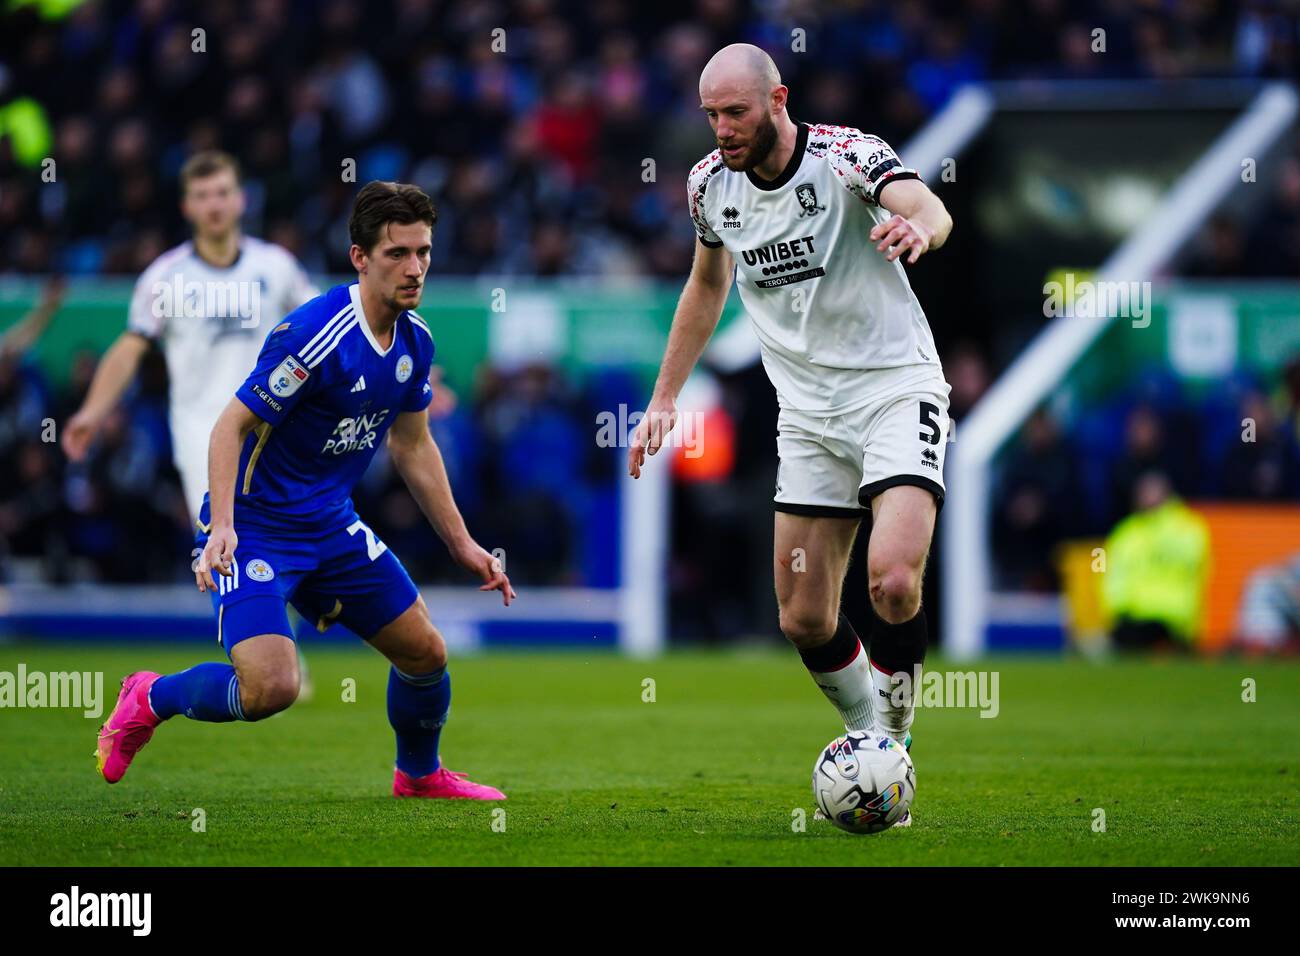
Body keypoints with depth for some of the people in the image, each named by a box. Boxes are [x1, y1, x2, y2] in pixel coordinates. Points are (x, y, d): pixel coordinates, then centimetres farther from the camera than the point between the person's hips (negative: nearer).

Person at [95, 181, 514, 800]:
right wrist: (222, 527, -33)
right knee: (271, 688, -23)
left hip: (331, 527, 8)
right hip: (255, 526, -8)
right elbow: (231, 426, -20)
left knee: (425, 654, 10)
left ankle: (420, 774, 39)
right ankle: (153, 698, 6)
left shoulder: (414, 340, 1)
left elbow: (412, 447, 16)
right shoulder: (314, 334, -24)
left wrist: (462, 544, 18)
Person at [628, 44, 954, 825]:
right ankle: (872, 740, 26)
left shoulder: (844, 157, -16)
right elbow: (708, 284, 20)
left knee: (894, 579, -26)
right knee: (804, 620, 2)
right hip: (808, 411, 6)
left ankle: (893, 732, -2)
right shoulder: (711, 183, 1)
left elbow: (928, 208, -36)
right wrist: (664, 399, 19)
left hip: (895, 388, -5)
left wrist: (918, 227, -61)